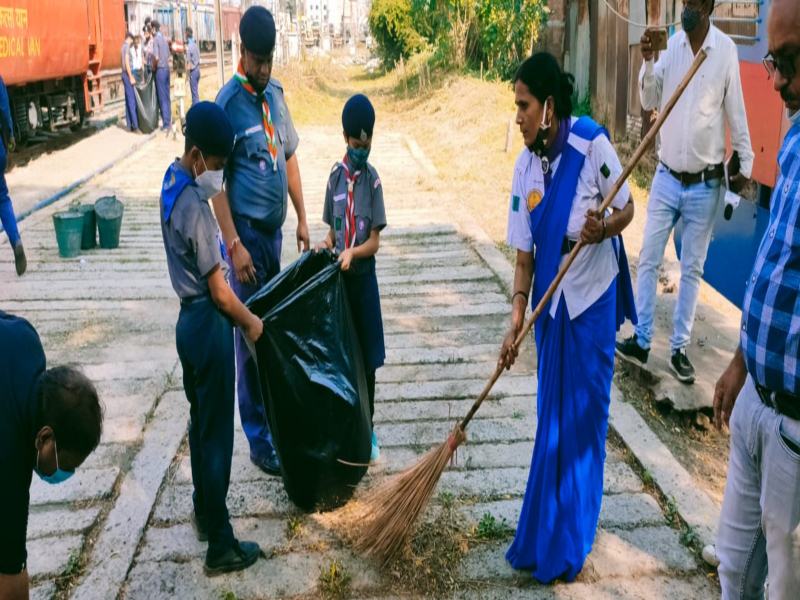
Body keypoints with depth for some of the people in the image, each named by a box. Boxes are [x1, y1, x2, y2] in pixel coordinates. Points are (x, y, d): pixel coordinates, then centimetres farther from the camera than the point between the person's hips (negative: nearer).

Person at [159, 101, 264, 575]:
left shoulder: (174, 181, 4)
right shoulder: (194, 207, -25)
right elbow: (220, 292, -21)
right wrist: (251, 322, -7)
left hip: (190, 320, 10)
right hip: (208, 326, -10)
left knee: (201, 424, 22)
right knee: (217, 436, 0)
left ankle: (204, 513, 39)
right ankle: (221, 546, 12)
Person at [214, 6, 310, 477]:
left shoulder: (276, 93, 8)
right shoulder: (228, 102, -13)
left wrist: (303, 219, 11)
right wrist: (234, 244, -20)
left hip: (275, 228, 7)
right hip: (247, 231, -7)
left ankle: (274, 415, 31)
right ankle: (259, 438, 10)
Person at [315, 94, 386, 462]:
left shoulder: (372, 180, -6)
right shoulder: (336, 176, 2)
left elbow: (374, 241, -8)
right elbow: (333, 229, 8)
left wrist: (352, 252, -25)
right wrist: (325, 244, -12)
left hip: (363, 277, -2)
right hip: (337, 277, 2)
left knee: (367, 357, 5)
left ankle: (368, 429, 18)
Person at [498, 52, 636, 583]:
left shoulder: (591, 143, -16)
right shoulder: (525, 167, -2)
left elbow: (627, 209, -5)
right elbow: (524, 254, -1)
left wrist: (604, 229, -27)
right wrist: (517, 316, -9)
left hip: (593, 299, -4)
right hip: (551, 301, 5)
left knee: (584, 414, 5)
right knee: (551, 415, 14)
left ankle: (566, 546, 21)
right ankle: (546, 534, 31)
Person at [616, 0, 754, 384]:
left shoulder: (726, 49, -9)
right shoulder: (670, 44, -3)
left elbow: (736, 111, -2)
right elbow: (649, 101, -4)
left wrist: (746, 164, 0)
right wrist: (648, 62, -20)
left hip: (705, 183, -2)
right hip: (666, 177, 2)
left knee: (692, 269, 8)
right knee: (648, 260, 5)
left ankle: (679, 348, 18)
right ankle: (641, 340, 17)